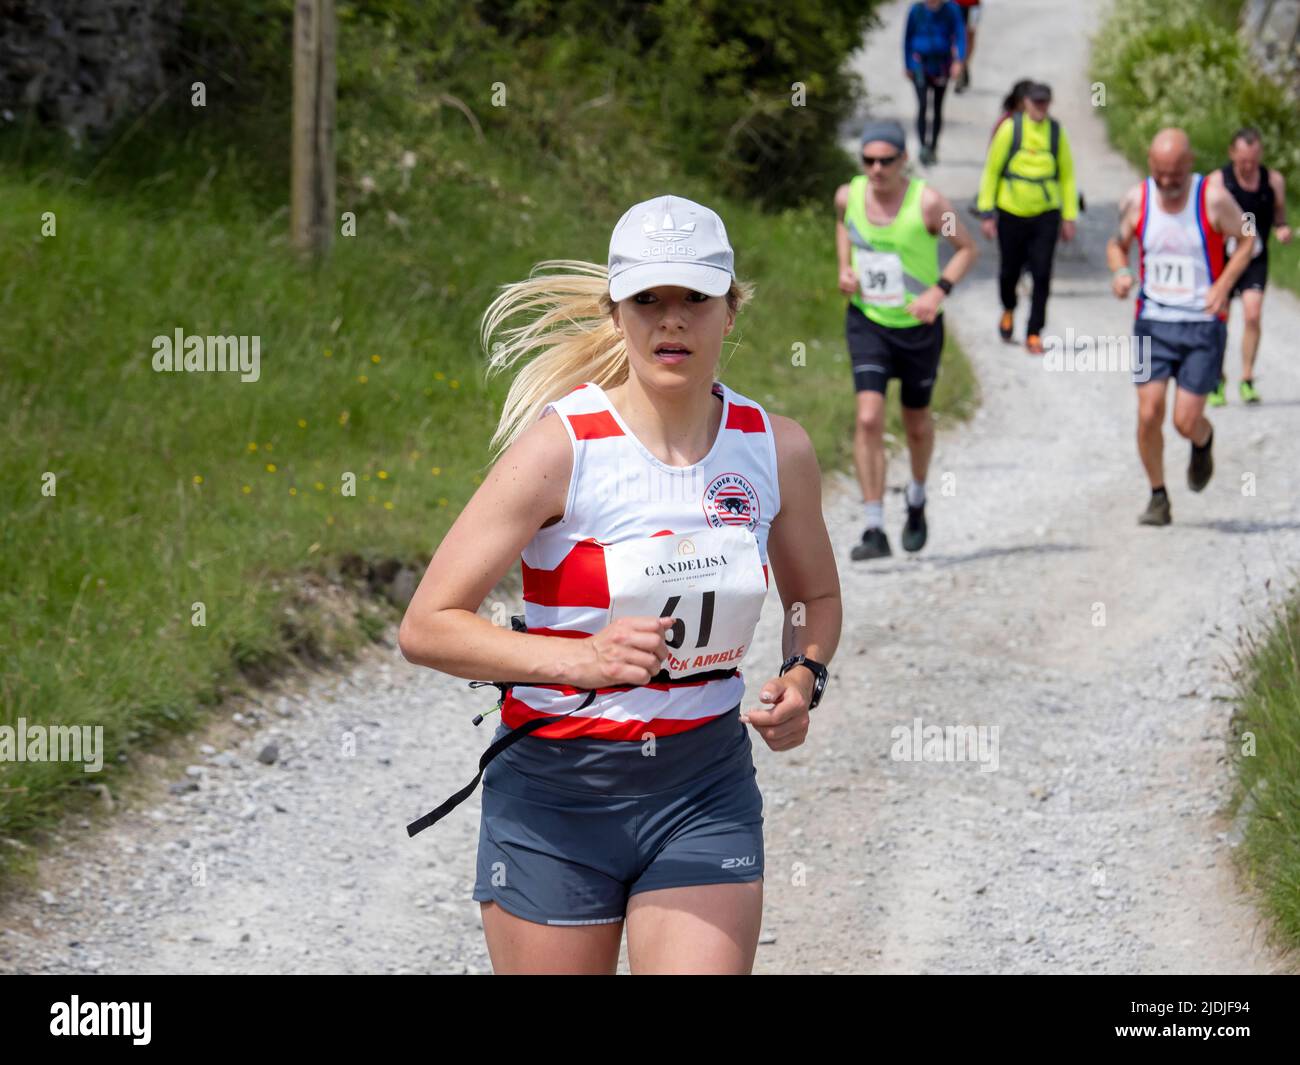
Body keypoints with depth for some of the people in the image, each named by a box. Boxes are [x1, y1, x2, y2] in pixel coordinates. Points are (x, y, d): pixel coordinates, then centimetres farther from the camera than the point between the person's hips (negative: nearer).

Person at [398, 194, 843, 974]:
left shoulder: (778, 448, 0)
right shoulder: (561, 446, -13)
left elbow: (816, 596, 19)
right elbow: (426, 627, -15)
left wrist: (803, 678, -3)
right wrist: (580, 658, -29)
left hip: (705, 794, 3)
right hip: (554, 797, -2)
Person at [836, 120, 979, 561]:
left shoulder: (926, 202, -17)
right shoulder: (848, 195, -7)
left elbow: (967, 248, -6)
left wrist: (938, 292, -20)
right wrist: (844, 267, 1)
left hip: (918, 326, -1)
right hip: (866, 322, 1)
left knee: (916, 422, 15)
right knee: (868, 419, -15)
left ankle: (917, 500, 45)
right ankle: (875, 529, -14)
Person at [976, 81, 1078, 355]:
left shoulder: (1056, 132, 2)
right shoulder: (1010, 128, -5)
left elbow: (1067, 175, 10)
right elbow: (991, 170, -1)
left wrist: (1069, 217, 6)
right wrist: (987, 214, -4)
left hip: (1046, 215, 1)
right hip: (1011, 213, -1)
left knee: (1042, 275, -6)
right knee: (1010, 271, 10)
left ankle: (1034, 334, 3)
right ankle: (1008, 310, 41)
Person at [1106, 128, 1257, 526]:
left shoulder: (1213, 199, -11)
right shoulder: (1136, 200, -3)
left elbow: (1247, 239, 2)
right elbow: (1117, 244, 14)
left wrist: (1223, 285, -12)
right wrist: (1119, 272, -9)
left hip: (1203, 326, -2)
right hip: (1152, 324, 2)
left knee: (1186, 422, -5)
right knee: (1148, 414, -9)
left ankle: (1203, 443, 33)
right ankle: (1158, 498, 9)